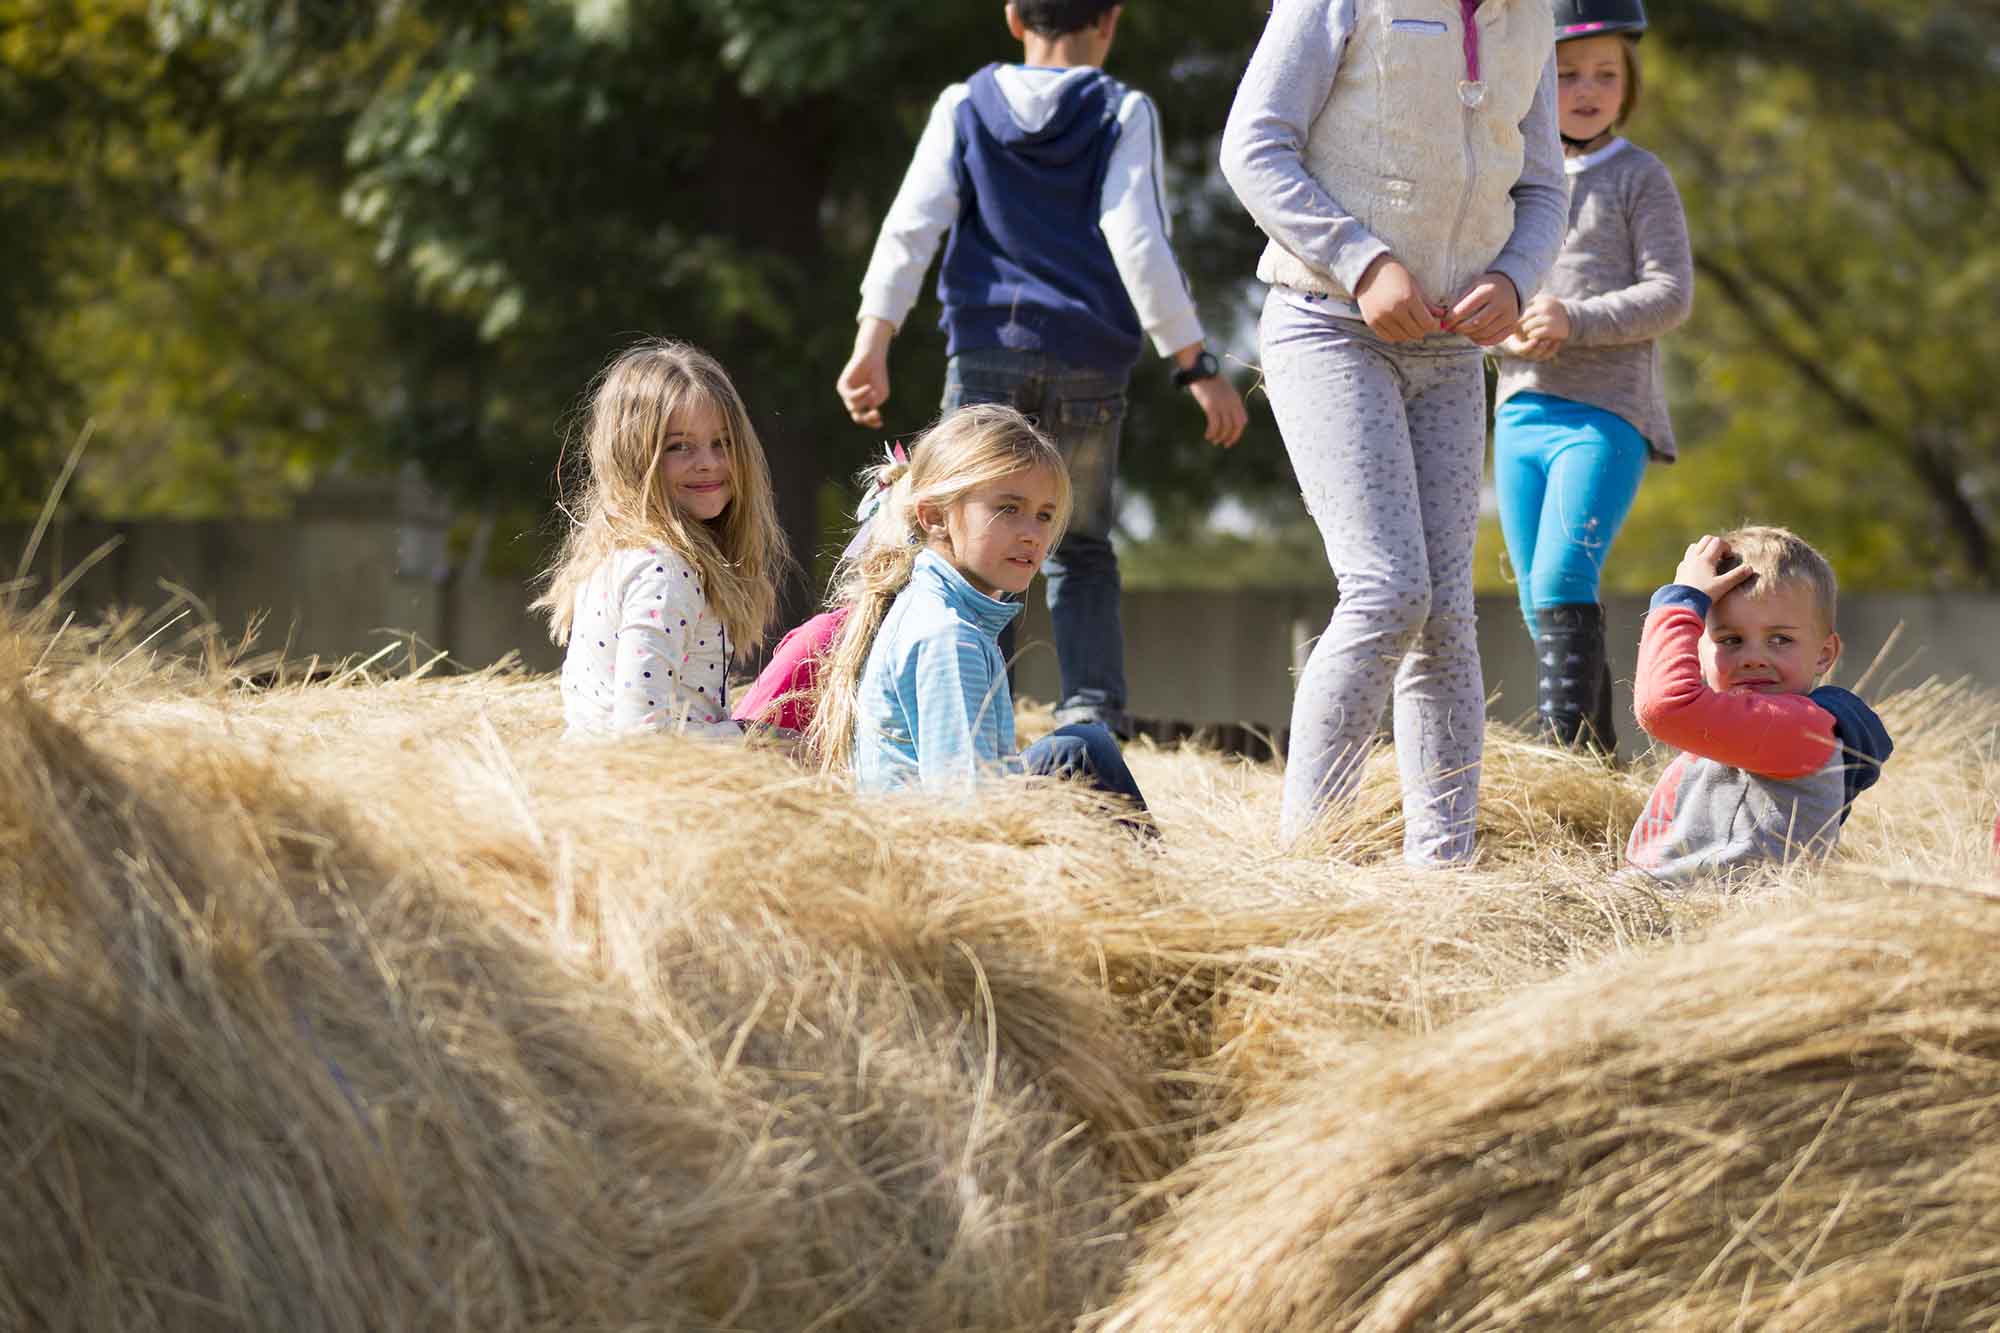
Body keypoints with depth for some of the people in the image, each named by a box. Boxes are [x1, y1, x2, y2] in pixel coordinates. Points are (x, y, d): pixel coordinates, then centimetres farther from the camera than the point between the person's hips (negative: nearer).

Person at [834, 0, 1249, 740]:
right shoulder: (1124, 116, 3)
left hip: (986, 356, 0)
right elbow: (1139, 243, -7)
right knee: (1081, 553, 10)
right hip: (1088, 367, 0)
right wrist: (1196, 366, -8)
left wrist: (872, 345, -7)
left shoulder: (963, 110, 8)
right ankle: (1092, 713, -8)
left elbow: (912, 225, -2)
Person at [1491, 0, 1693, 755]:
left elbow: (1671, 294, -5)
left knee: (1562, 584, -21)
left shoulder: (1639, 178, 2)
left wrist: (1574, 320, -19)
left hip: (1607, 413, -6)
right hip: (1521, 409, 6)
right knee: (1540, 605, 6)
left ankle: (1571, 747, -23)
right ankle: (1597, 753, 15)